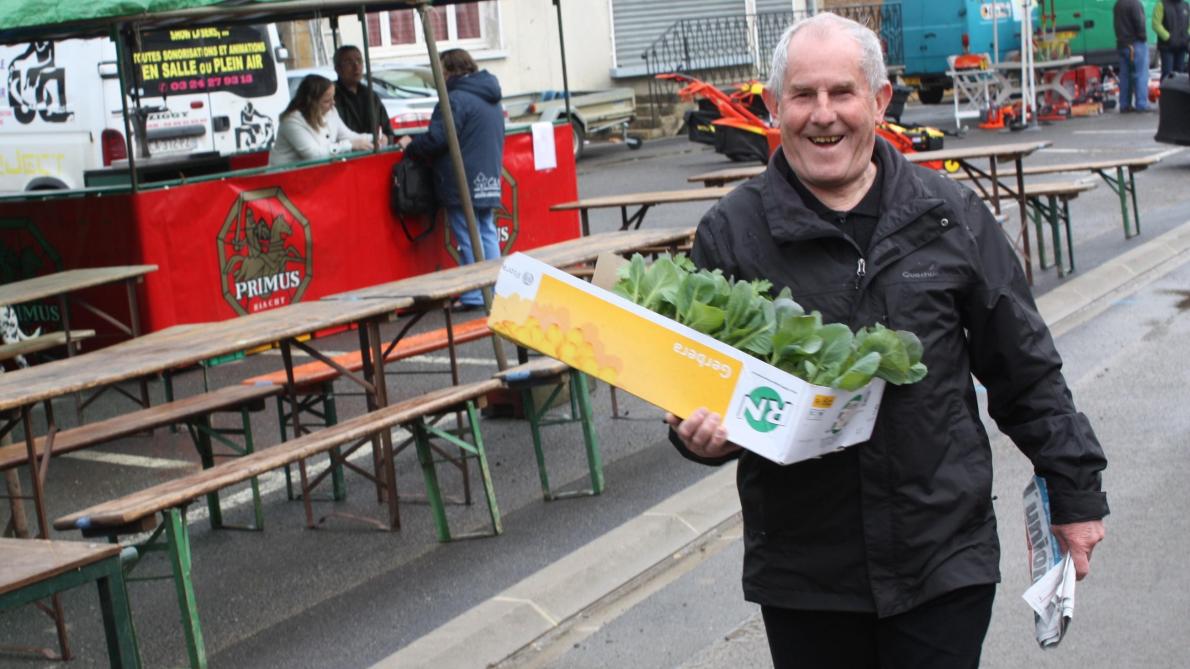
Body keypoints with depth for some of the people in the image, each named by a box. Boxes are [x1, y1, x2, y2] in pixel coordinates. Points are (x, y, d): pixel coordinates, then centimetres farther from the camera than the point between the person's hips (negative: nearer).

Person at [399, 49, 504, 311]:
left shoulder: (456, 100, -15)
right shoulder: (491, 100, 15)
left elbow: (436, 139, -19)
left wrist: (411, 145, -1)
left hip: (462, 183, -9)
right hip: (489, 182, 9)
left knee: (468, 240, -4)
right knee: (488, 235, 13)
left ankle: (473, 296, -2)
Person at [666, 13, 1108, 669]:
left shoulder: (951, 216, 3)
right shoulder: (729, 233, -2)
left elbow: (1025, 371, 9)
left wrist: (1075, 491, 11)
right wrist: (701, 434, -20)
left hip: (945, 560, 0)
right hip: (802, 572, 0)